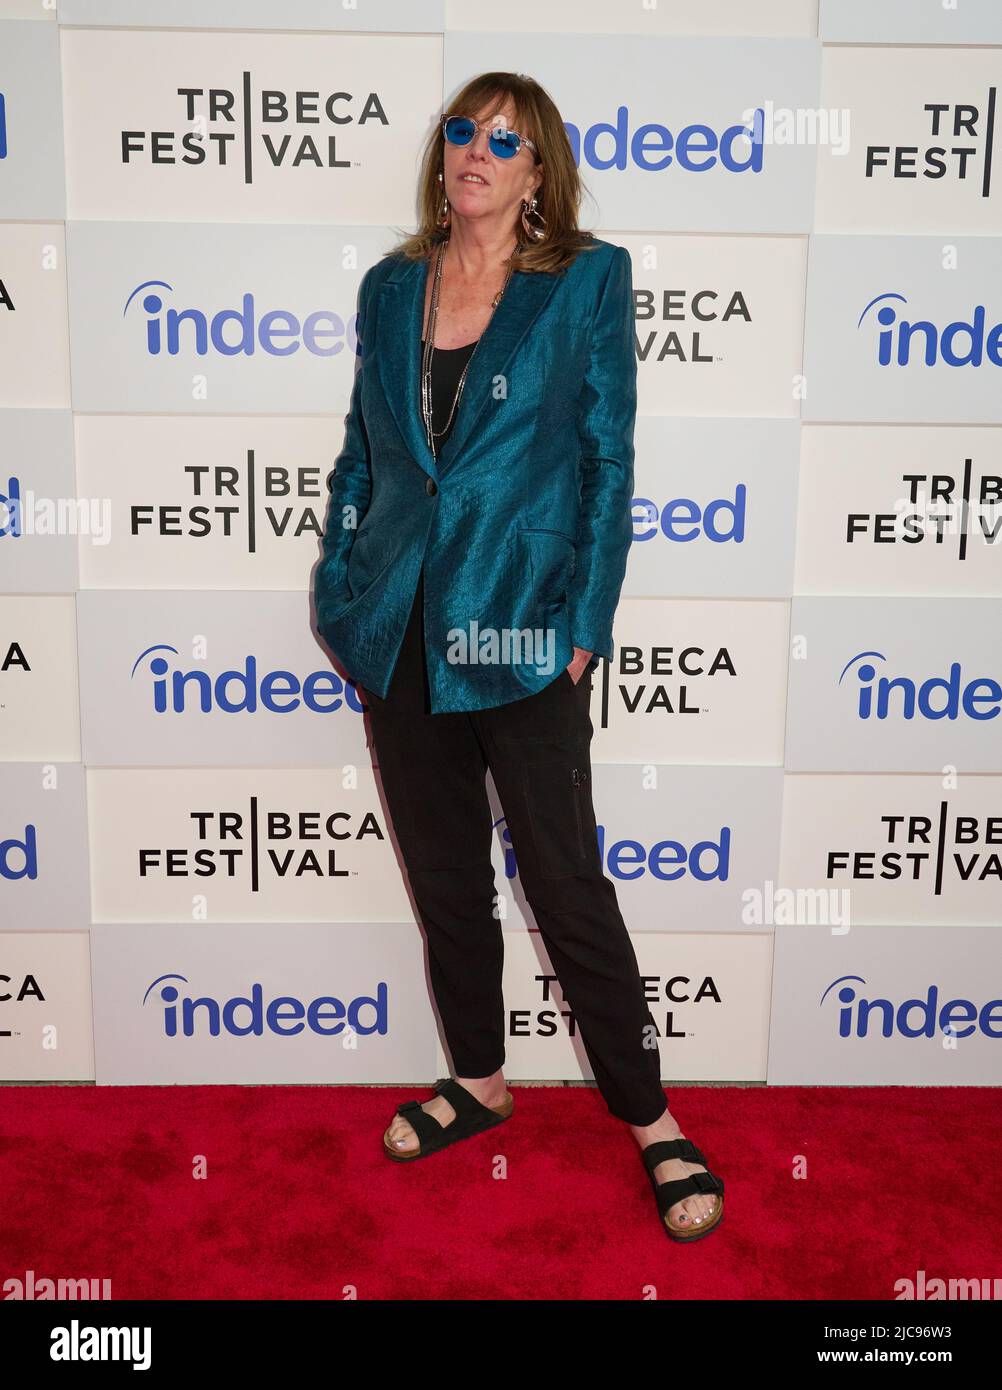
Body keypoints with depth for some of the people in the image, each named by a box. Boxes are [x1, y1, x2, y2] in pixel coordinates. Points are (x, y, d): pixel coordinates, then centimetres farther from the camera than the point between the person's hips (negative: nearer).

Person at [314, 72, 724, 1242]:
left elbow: (610, 462, -4)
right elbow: (362, 453, 14)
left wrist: (584, 624, -10)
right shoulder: (390, 287, 11)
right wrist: (339, 589, 7)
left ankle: (649, 1117, 19)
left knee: (565, 883, 1)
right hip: (401, 631, 5)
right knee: (443, 875, 15)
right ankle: (478, 1079, 35)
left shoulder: (588, 280, -1)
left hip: (517, 631, -4)